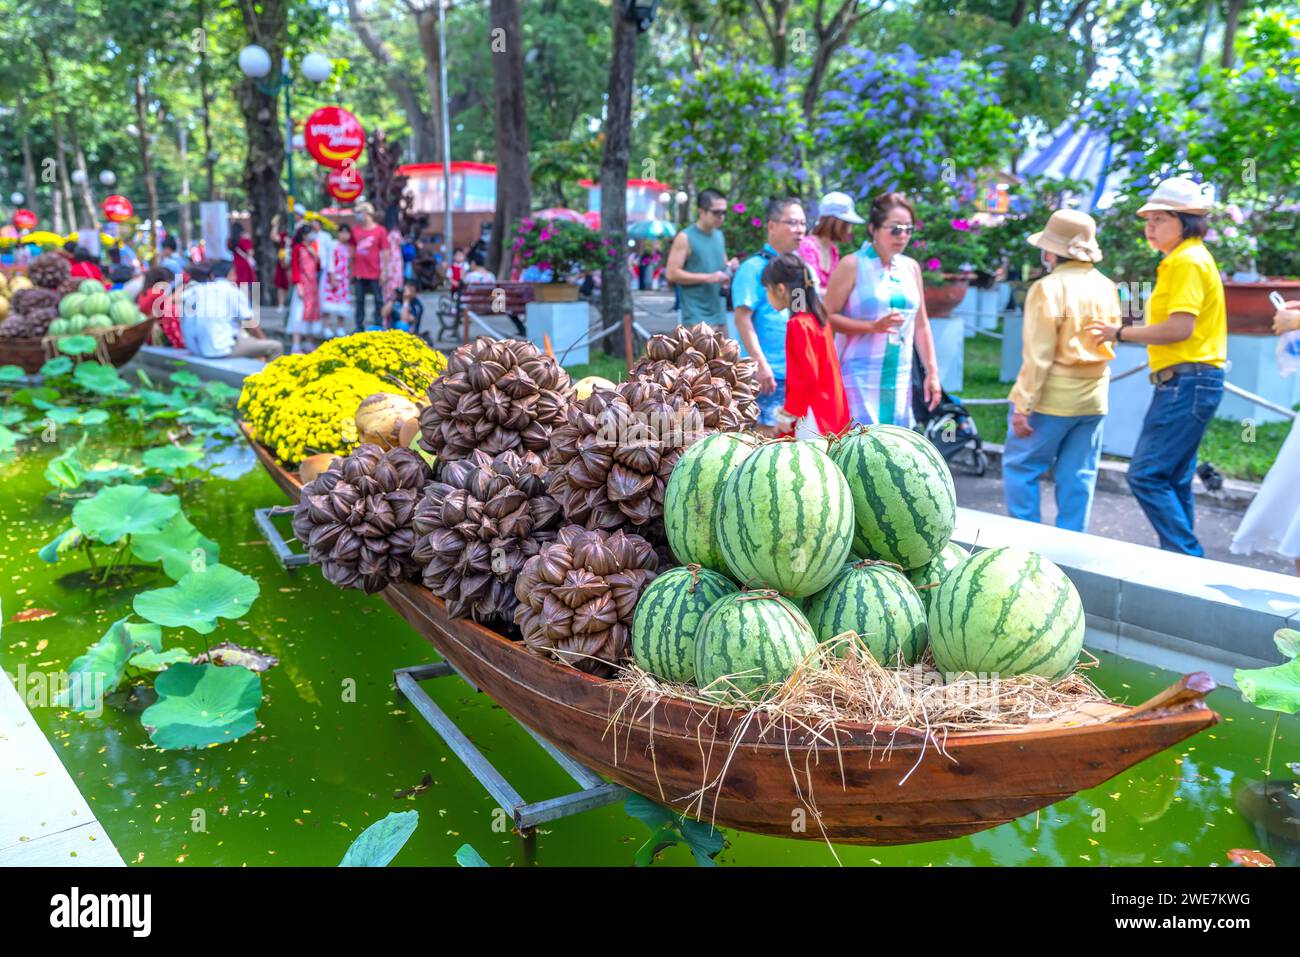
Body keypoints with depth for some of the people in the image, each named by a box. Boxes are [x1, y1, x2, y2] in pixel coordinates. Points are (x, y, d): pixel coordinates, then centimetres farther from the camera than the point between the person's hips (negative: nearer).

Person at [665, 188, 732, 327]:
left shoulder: (719, 235, 16)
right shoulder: (685, 238, -6)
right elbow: (672, 274, -13)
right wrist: (708, 277, -17)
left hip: (719, 315, 8)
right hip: (696, 317, -7)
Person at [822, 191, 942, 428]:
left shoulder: (911, 268, 13)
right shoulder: (852, 265, -4)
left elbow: (921, 325, 17)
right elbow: (827, 317, -10)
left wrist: (932, 372, 13)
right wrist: (873, 326, -19)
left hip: (899, 379, 6)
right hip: (859, 377, -6)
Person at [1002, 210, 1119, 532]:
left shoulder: (1049, 288, -13)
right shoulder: (1107, 287, 8)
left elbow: (1038, 356, -16)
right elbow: (1108, 341, 14)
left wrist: (1023, 405, -14)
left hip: (1053, 397, -7)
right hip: (1094, 397, 7)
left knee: (1020, 468, 5)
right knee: (1078, 478, 10)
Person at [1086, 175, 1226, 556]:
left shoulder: (1188, 261, -10)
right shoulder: (1182, 260, 20)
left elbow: (1180, 328, -20)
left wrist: (1121, 333, -11)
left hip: (1187, 382, -11)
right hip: (1184, 382, 11)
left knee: (1146, 475, -12)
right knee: (1173, 480, 14)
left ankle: (1189, 560, -7)